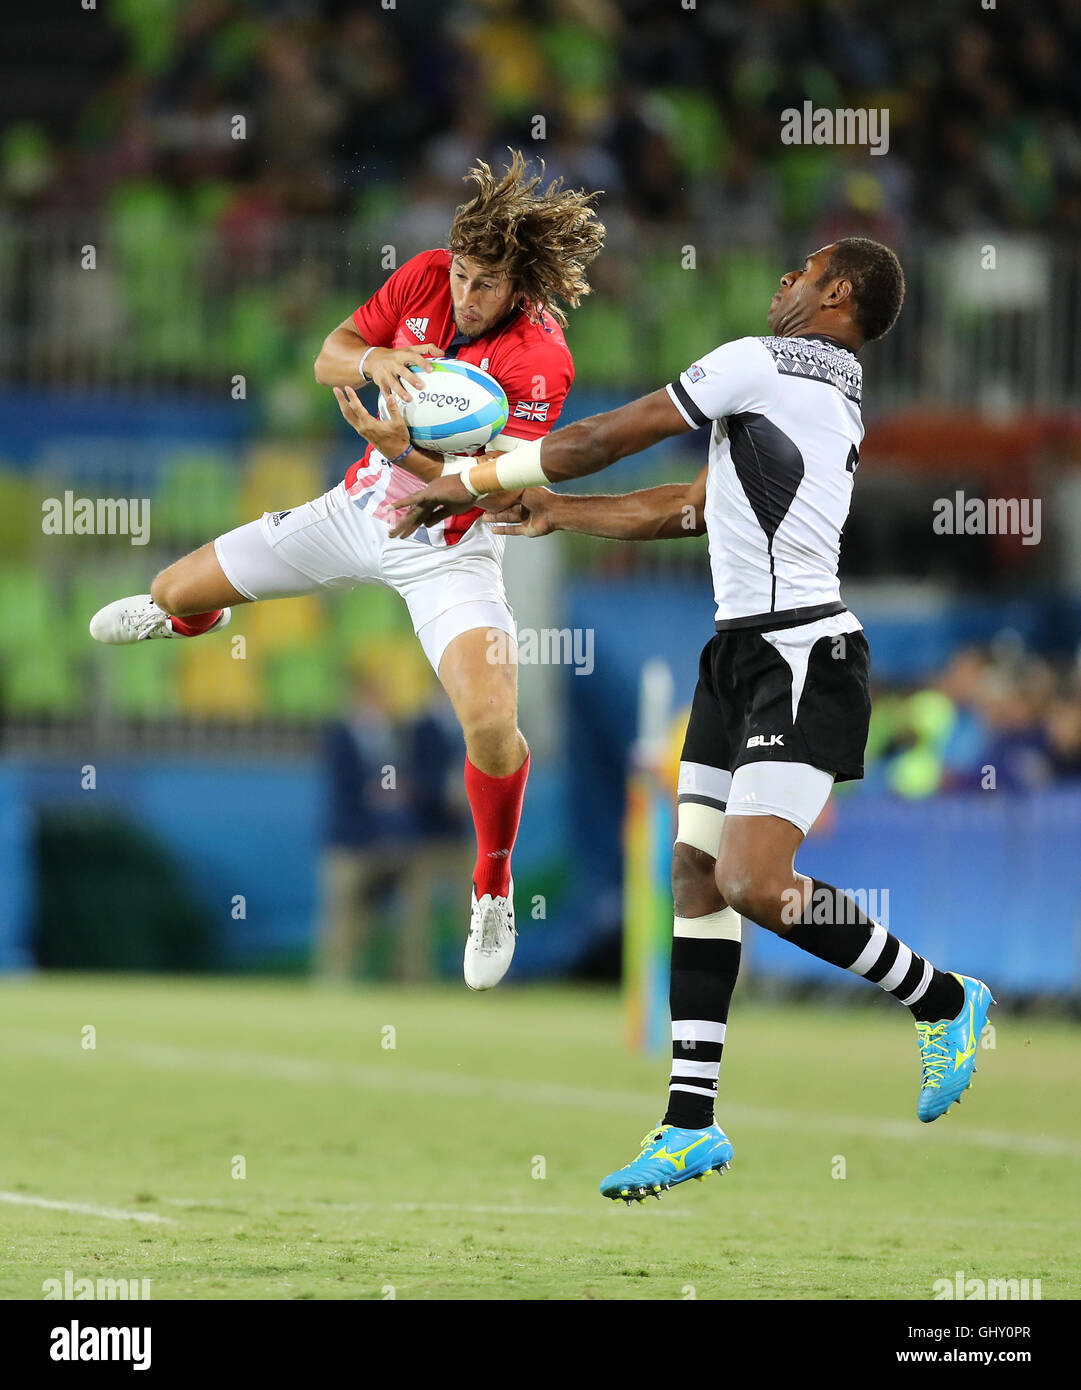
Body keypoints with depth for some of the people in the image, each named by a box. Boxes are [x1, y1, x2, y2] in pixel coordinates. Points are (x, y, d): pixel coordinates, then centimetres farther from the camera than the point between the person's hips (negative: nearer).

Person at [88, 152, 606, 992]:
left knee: (492, 723, -27)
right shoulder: (424, 278, -12)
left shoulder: (539, 364, -27)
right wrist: (374, 359, -26)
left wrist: (399, 447, -43)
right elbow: (327, 359, -4)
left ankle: (494, 892, 2)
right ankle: (187, 615, 60)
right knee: (179, 592, 16)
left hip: (447, 549, -5)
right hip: (358, 509, 5)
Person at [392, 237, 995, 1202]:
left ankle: (945, 1001, 0)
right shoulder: (833, 400, 20)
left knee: (754, 883, -18)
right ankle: (692, 1125, 2)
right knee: (695, 872, 4)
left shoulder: (760, 362, -8)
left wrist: (473, 479, 6)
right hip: (743, 653, 10)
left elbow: (607, 439, -4)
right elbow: (689, 509, 26)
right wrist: (557, 512, 26)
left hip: (799, 655, -10)